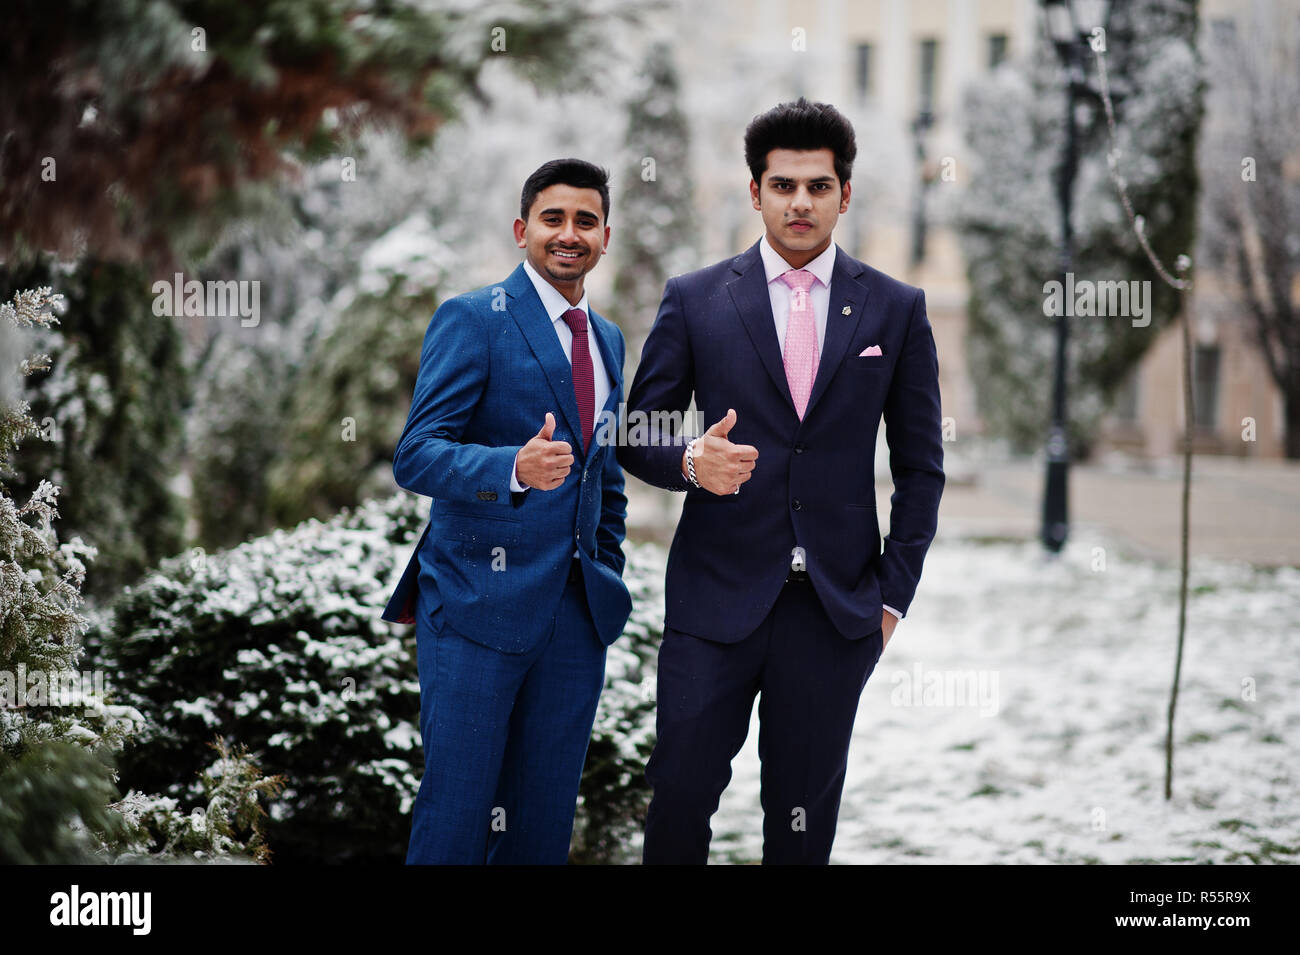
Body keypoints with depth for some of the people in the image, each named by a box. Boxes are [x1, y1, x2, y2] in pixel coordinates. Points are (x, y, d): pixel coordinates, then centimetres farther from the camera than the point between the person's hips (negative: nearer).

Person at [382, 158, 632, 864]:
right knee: (457, 811, -4)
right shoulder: (471, 321, -6)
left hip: (577, 612, 6)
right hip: (480, 603, -6)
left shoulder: (607, 338, 17)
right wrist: (515, 468, -32)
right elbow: (415, 456, -15)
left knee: (546, 818, 9)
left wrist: (608, 576, 16)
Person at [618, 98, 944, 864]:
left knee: (805, 813, 6)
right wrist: (690, 462, -16)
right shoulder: (694, 301, 4)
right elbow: (637, 438, 7)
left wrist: (894, 594, 2)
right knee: (683, 787, -2)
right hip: (717, 597, -1)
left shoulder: (895, 310, 6)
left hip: (839, 606, 1)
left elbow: (920, 466, 9)